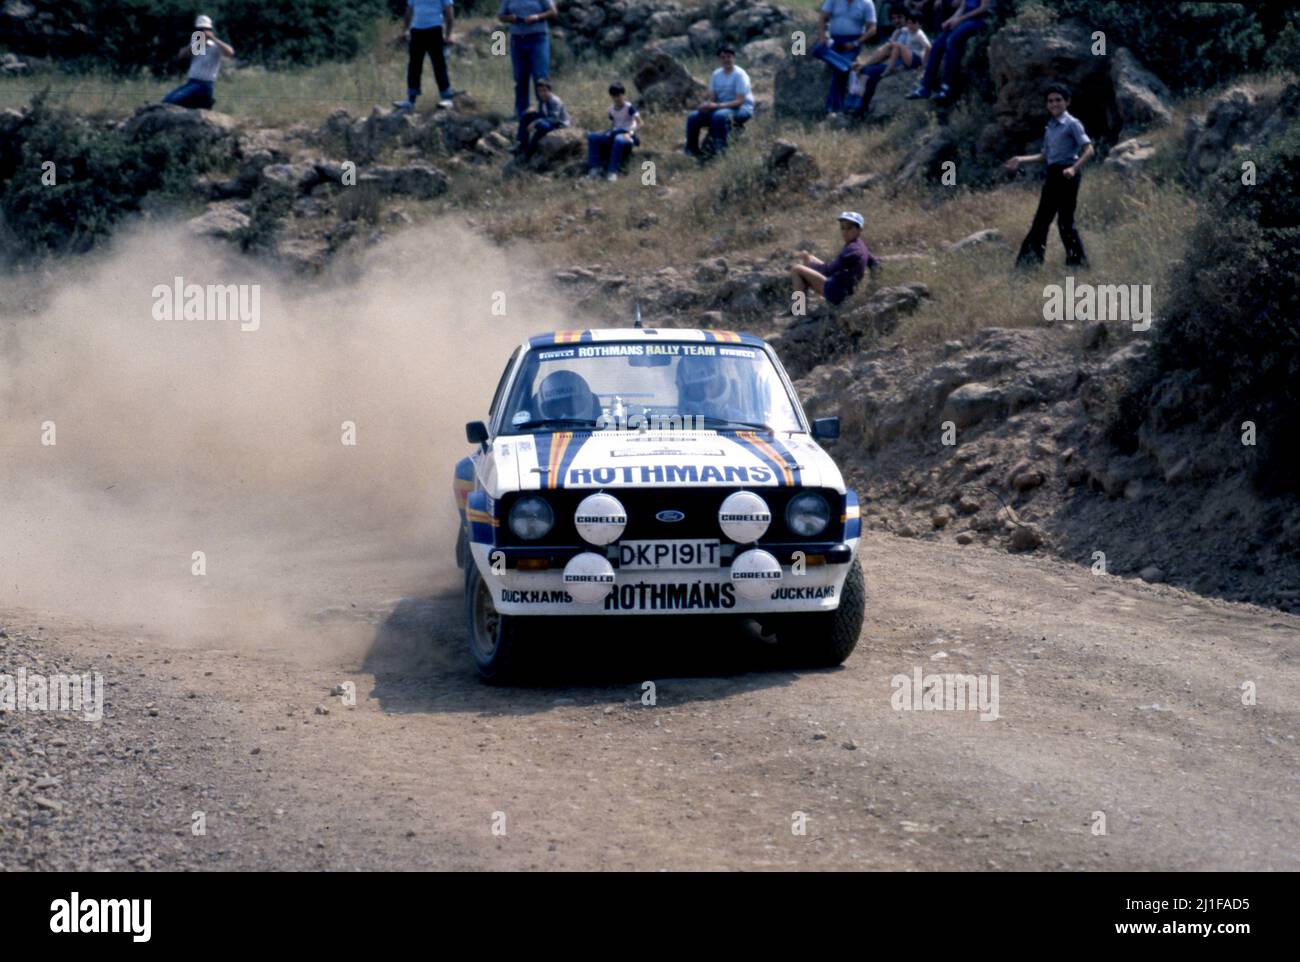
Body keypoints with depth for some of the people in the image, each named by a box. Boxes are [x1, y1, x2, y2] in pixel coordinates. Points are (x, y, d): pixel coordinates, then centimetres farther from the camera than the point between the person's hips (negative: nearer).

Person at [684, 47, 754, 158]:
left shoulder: (740, 75, -11)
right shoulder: (716, 74, 9)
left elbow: (740, 101, -18)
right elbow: (712, 98, 9)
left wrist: (717, 105, -28)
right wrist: (706, 105, -17)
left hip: (742, 108, -7)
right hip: (721, 108, 7)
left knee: (719, 115, -39)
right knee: (693, 117, -10)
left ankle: (720, 150, -35)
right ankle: (691, 151, -3)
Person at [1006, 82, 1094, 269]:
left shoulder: (1072, 124, -6)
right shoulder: (1050, 127, 16)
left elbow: (1088, 149, -13)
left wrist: (1074, 168, -26)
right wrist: (1021, 160, 18)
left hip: (1066, 176, -8)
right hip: (1052, 175, 8)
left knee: (1065, 220, -9)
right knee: (1041, 219, 8)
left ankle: (1077, 259, -1)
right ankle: (1030, 260, 11)